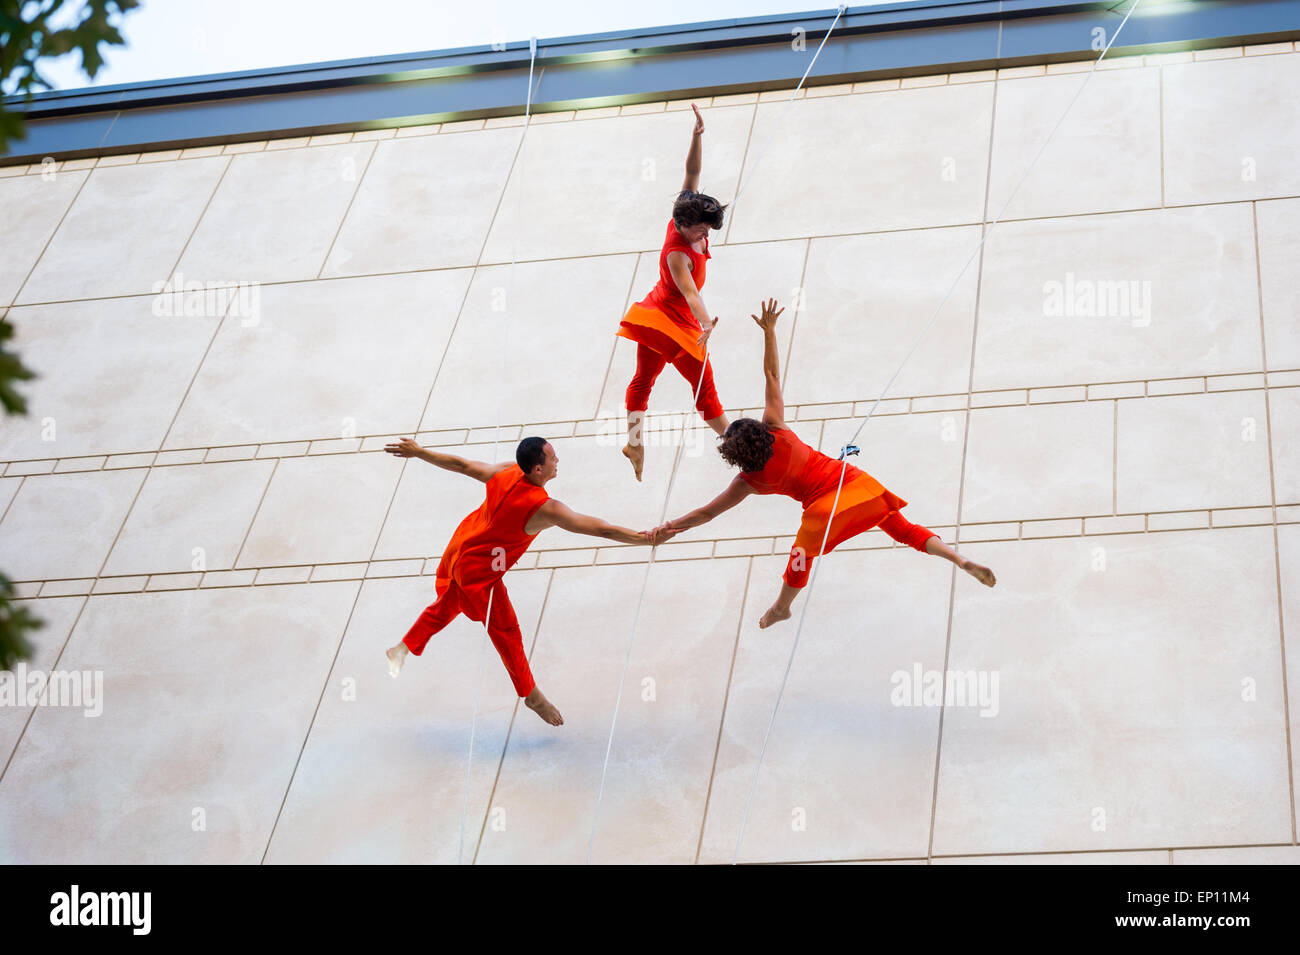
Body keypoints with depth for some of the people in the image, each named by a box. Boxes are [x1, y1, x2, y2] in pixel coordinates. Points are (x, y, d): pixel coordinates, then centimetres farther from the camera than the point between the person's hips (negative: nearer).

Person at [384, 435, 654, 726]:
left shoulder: (507, 472, -14)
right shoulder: (545, 509, -32)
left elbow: (460, 465, -4)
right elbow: (601, 529, -33)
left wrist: (417, 451, 9)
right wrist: (644, 537, -29)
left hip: (460, 547, 7)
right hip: (479, 570, -7)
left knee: (447, 604, 30)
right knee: (506, 631, 10)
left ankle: (403, 648, 45)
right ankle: (531, 695, 26)